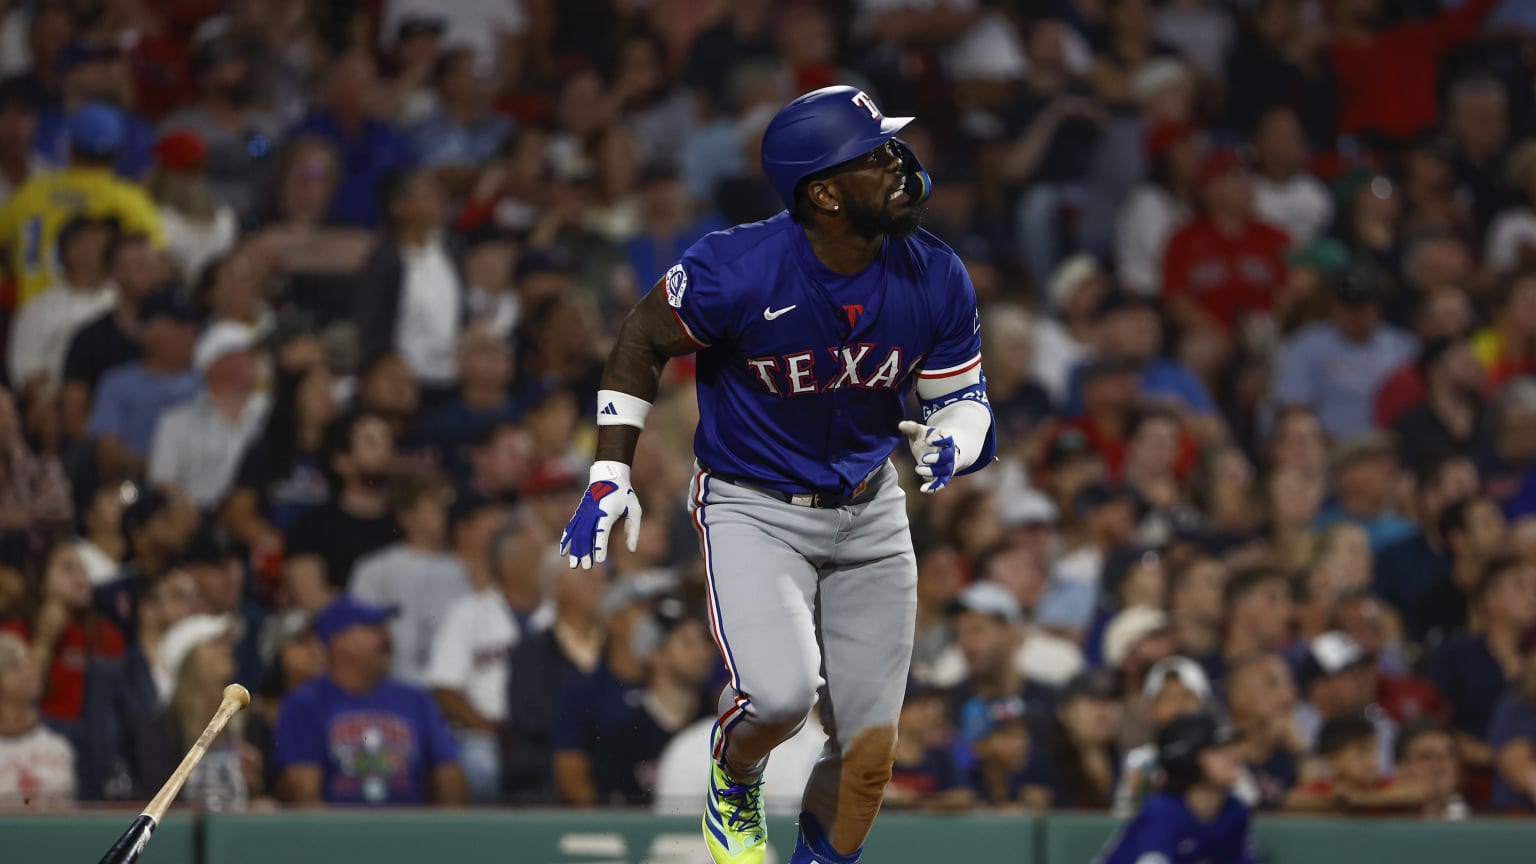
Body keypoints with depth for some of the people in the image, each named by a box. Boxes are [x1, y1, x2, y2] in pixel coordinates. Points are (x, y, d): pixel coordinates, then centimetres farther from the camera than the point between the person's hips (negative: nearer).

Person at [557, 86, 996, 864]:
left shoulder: (935, 280, -12)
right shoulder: (736, 271, -24)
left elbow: (961, 394, 2)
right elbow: (643, 339, -6)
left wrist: (954, 442, -22)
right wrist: (610, 477, -8)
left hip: (868, 515, 4)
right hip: (751, 510, -4)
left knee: (870, 751, 3)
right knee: (780, 693, -26)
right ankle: (733, 777, 10)